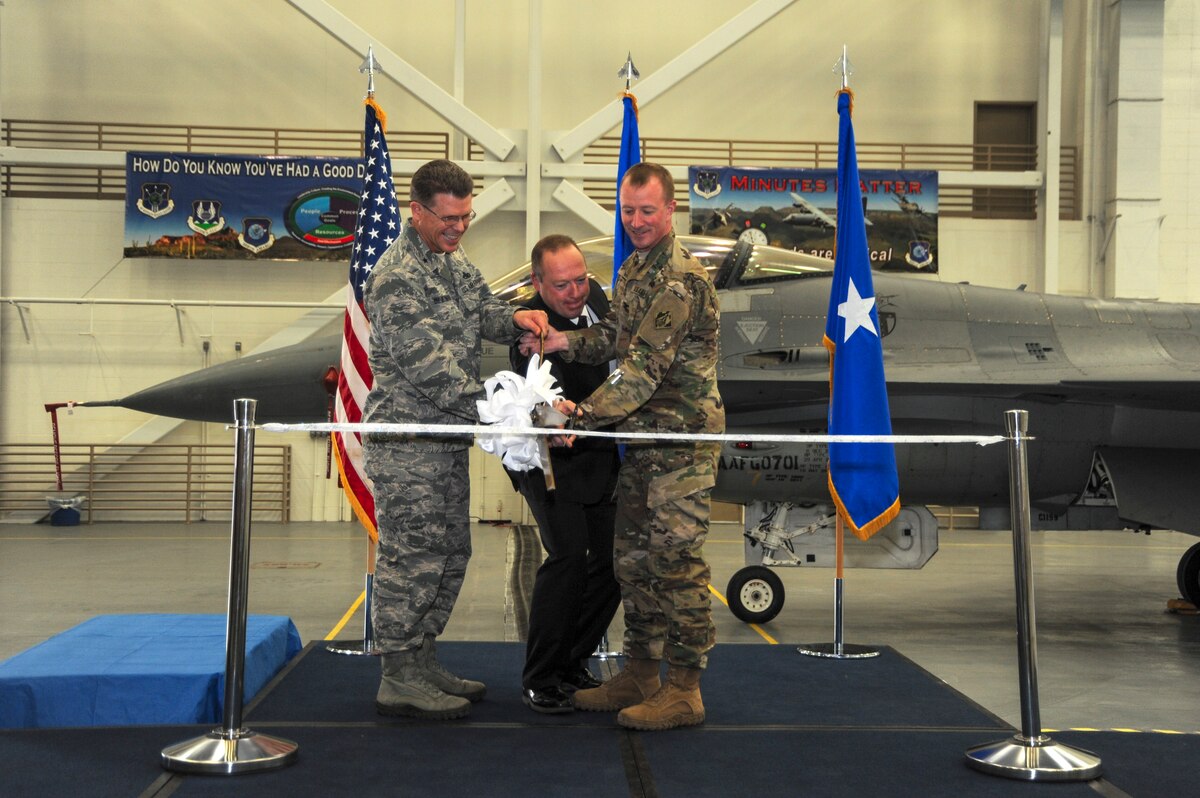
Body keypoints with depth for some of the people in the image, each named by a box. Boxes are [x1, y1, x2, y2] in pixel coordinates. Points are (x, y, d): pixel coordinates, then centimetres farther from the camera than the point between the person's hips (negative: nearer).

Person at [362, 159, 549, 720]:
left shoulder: (454, 260, 14)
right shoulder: (395, 277, -17)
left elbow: (482, 310, 11)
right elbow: (427, 364, -22)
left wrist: (514, 318, -13)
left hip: (447, 437, 10)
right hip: (406, 440, -10)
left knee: (451, 553, 14)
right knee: (412, 555, -5)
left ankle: (423, 662, 25)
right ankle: (398, 679, 4)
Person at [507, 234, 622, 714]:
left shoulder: (594, 295, -2)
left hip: (599, 456, 7)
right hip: (550, 457, -7)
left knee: (613, 558, 4)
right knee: (569, 553, -21)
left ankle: (572, 664, 19)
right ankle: (539, 679, -9)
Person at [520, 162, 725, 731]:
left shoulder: (683, 280, -18)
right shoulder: (635, 267, 14)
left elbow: (645, 365, -26)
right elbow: (617, 336, 18)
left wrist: (585, 413, -33)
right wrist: (566, 342, 0)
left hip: (682, 440, -10)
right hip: (643, 439, 10)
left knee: (676, 562, -5)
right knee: (633, 557, 14)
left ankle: (683, 690, 4)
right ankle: (640, 675, 25)